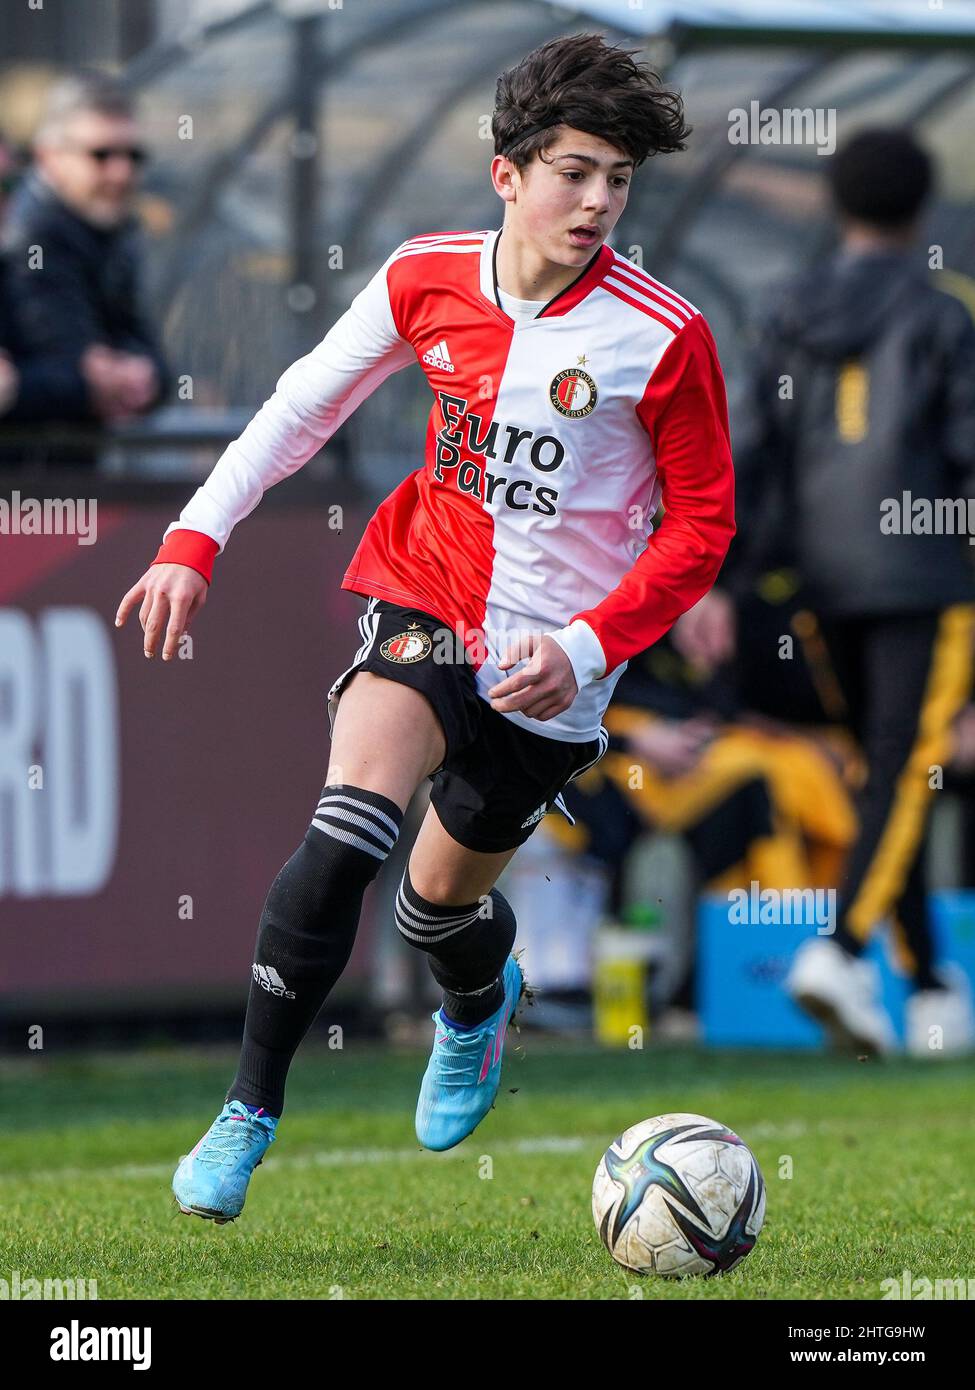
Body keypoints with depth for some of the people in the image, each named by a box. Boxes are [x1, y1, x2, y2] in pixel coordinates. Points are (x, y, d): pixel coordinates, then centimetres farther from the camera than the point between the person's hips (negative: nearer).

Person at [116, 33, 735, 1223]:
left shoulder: (663, 338, -13)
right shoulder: (425, 280, -5)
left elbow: (701, 525, -5)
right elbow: (306, 403, 10)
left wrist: (586, 647, -17)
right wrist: (195, 540, 5)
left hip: (551, 664, -1)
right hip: (426, 600, 1)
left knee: (443, 899, 14)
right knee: (345, 836, -25)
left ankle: (478, 1004, 53)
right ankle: (248, 1112, -19)